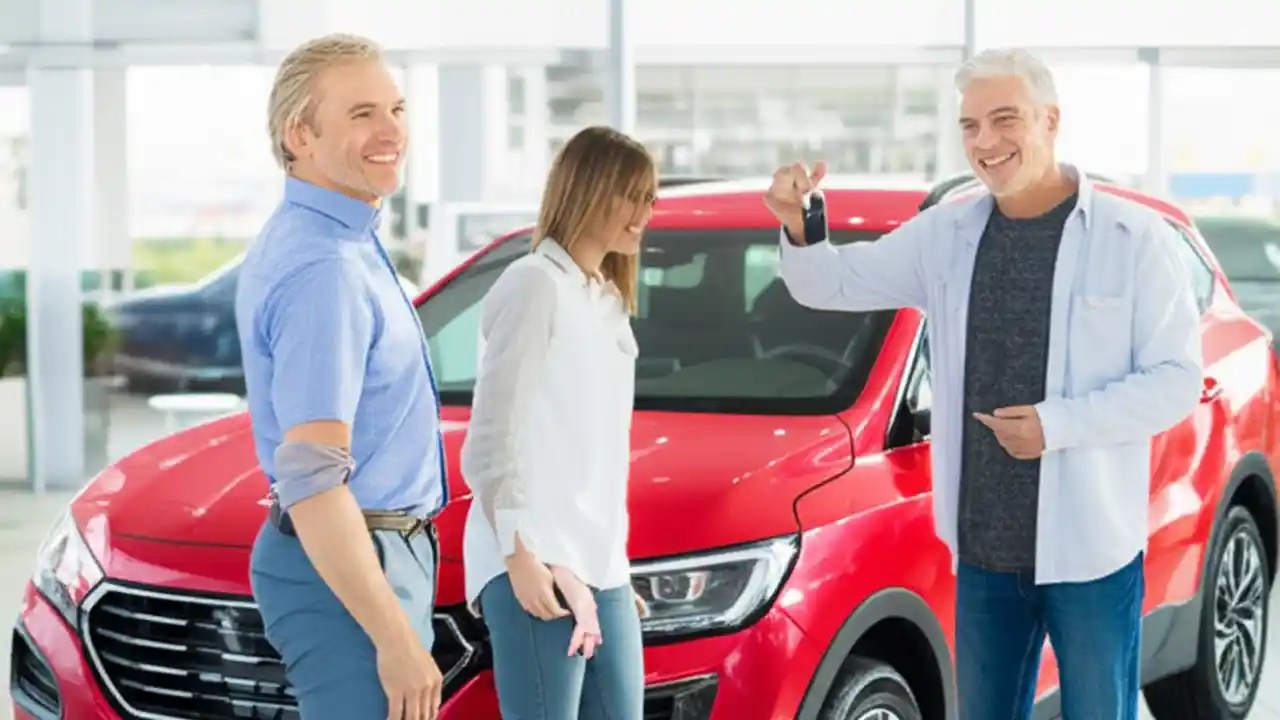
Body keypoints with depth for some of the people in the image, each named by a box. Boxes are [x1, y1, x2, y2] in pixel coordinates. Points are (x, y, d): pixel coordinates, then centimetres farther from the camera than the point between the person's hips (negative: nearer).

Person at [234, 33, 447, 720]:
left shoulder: (301, 239, 13)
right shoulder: (324, 269, -20)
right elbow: (311, 479, -27)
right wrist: (397, 639, -26)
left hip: (354, 558, 10)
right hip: (346, 573, -10)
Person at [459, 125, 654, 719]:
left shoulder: (607, 301, 21)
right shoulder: (534, 285, -6)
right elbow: (492, 439, -11)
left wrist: (615, 564, 19)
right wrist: (519, 552, -17)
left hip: (602, 570, 9)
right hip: (538, 567, -9)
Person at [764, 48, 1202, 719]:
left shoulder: (1133, 237, -8)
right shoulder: (947, 234, 5)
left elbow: (1175, 382, -9)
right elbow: (833, 283, 8)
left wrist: (1060, 423, -21)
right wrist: (798, 227, -15)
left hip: (1091, 546, -4)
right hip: (984, 546, 4)